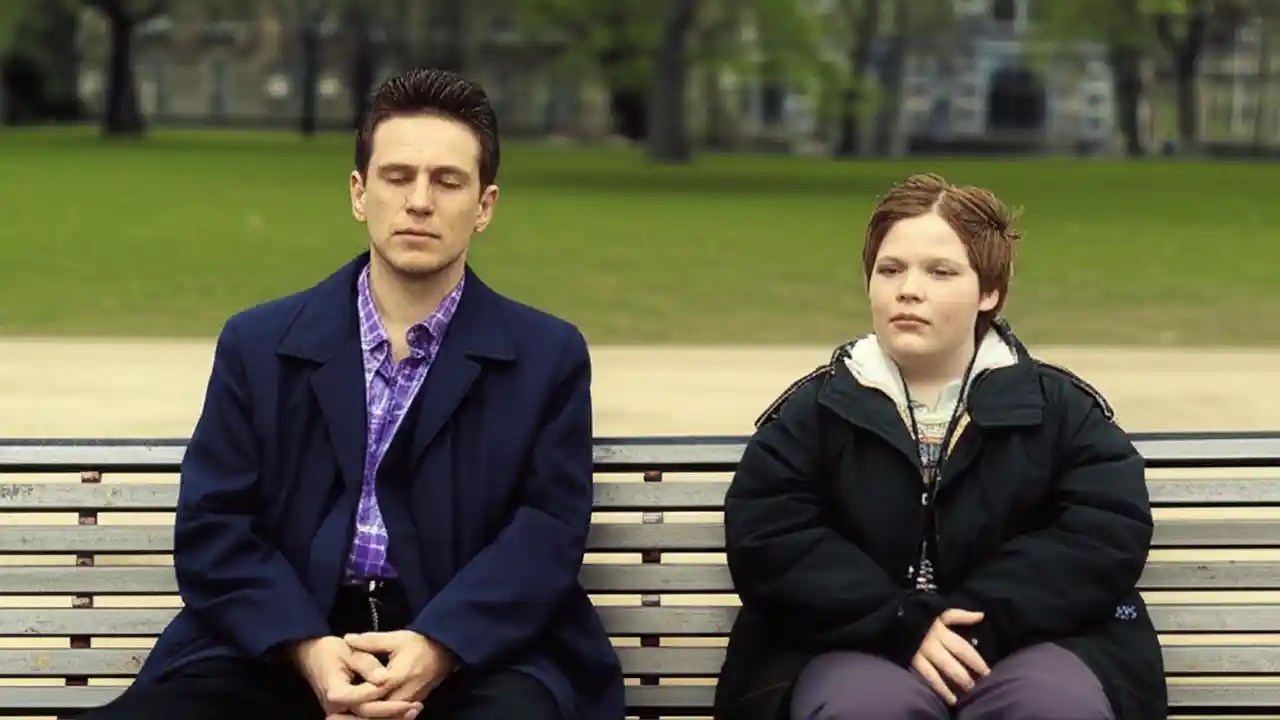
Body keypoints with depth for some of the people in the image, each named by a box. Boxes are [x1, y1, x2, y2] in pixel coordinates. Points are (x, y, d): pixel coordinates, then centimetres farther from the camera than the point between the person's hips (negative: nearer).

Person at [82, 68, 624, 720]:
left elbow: (548, 529, 0)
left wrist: (437, 649, -18)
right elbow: (212, 526, 4)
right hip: (279, 645, 2)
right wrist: (309, 649, -14)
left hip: (476, 648, -1)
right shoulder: (258, 344, 11)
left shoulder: (548, 356, 9)